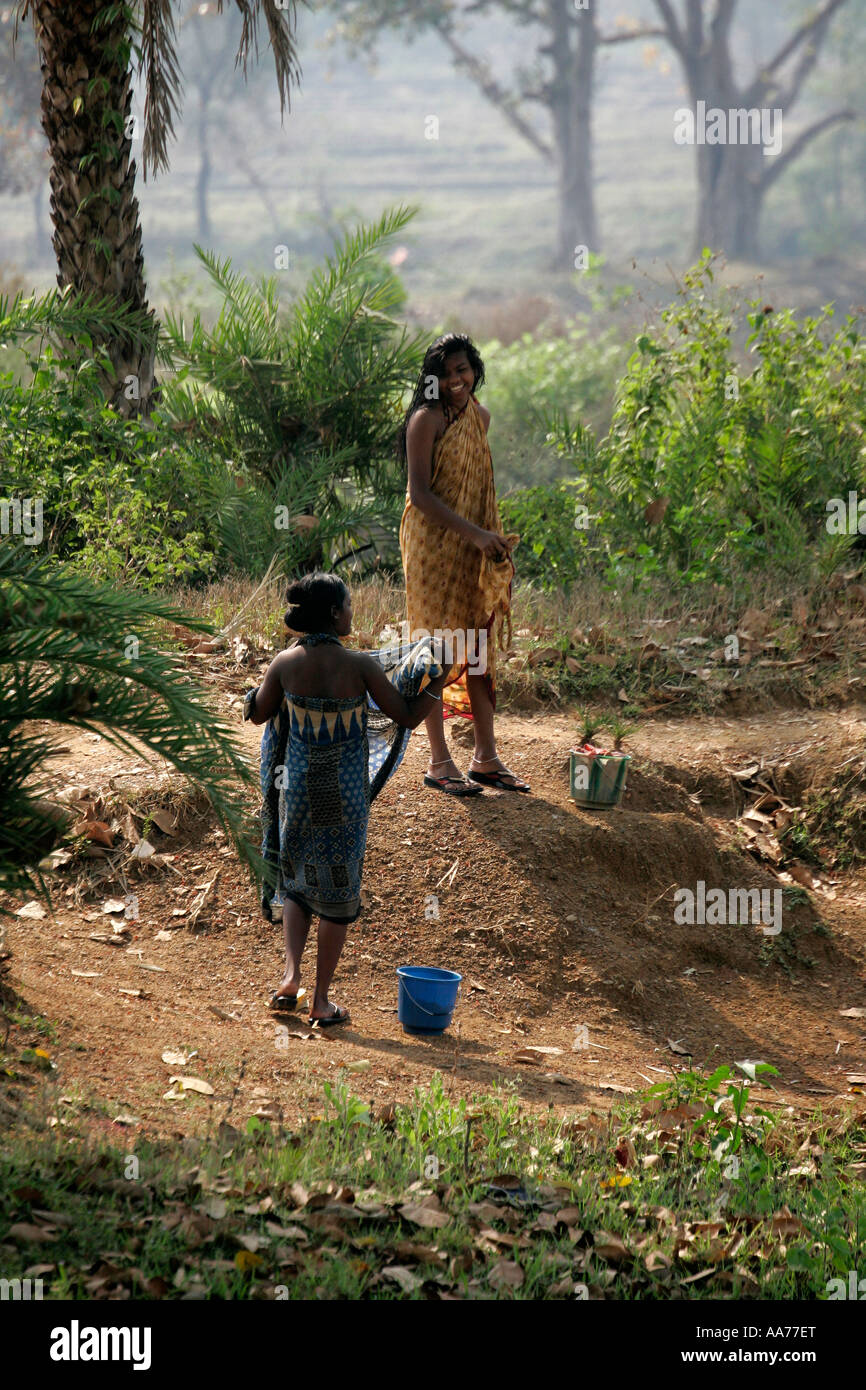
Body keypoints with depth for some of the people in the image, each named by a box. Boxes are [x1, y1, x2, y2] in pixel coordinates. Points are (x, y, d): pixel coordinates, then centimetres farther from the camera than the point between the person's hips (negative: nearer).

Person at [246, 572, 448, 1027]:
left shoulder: (285, 664, -8)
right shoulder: (360, 666, -16)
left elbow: (258, 714, 9)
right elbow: (408, 717, -8)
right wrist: (438, 681, 5)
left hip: (300, 786, 2)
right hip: (345, 793, -2)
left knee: (297, 882, 21)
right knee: (338, 890, 10)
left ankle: (291, 976, 3)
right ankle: (321, 1001, 13)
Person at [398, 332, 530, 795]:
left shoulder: (480, 416, 11)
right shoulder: (426, 420, -12)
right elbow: (420, 493, -18)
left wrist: (494, 538, 14)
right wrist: (473, 533, -22)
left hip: (475, 549, 7)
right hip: (432, 545, -7)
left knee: (480, 645, 9)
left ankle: (486, 757, 16)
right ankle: (439, 763, 3)